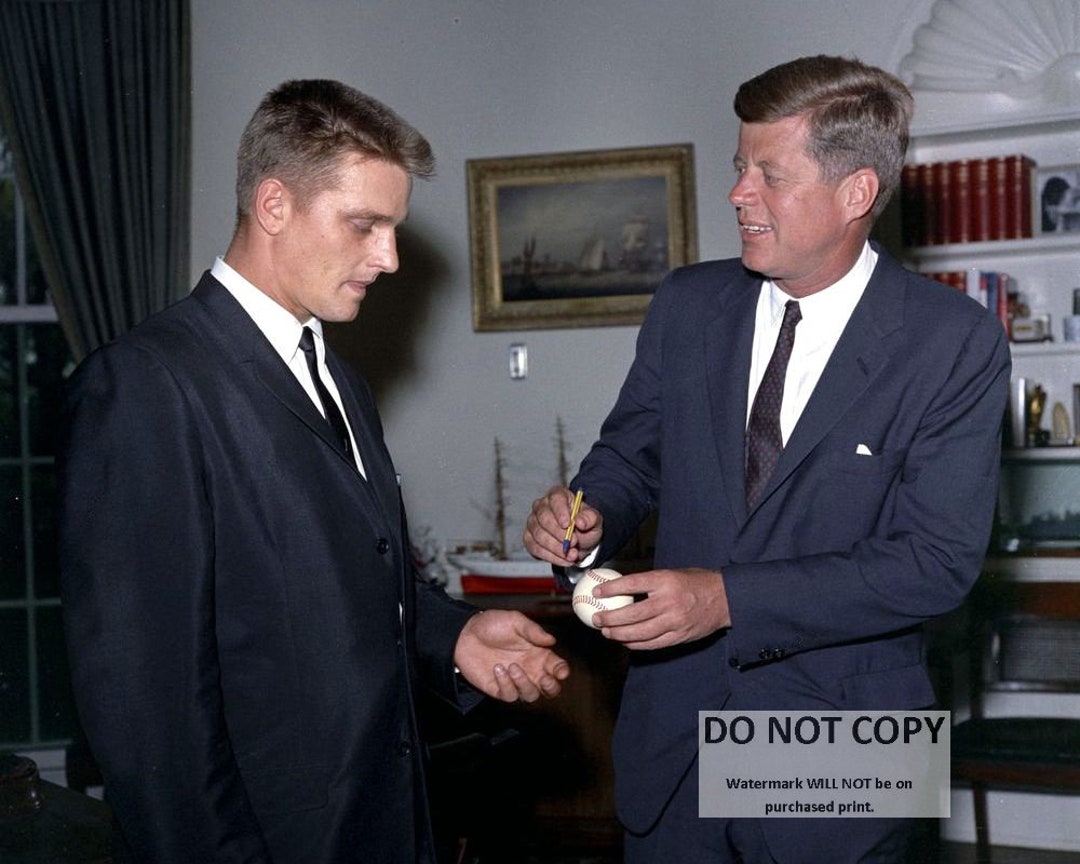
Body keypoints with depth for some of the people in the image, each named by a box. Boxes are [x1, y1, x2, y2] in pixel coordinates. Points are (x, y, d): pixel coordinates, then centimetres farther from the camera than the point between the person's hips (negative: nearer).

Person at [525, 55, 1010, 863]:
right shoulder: (688, 304, 1)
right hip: (672, 728, 4)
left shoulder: (955, 342, -13)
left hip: (834, 755, -3)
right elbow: (631, 453, 11)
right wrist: (590, 516, -14)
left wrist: (727, 597, -25)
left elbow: (938, 560, -18)